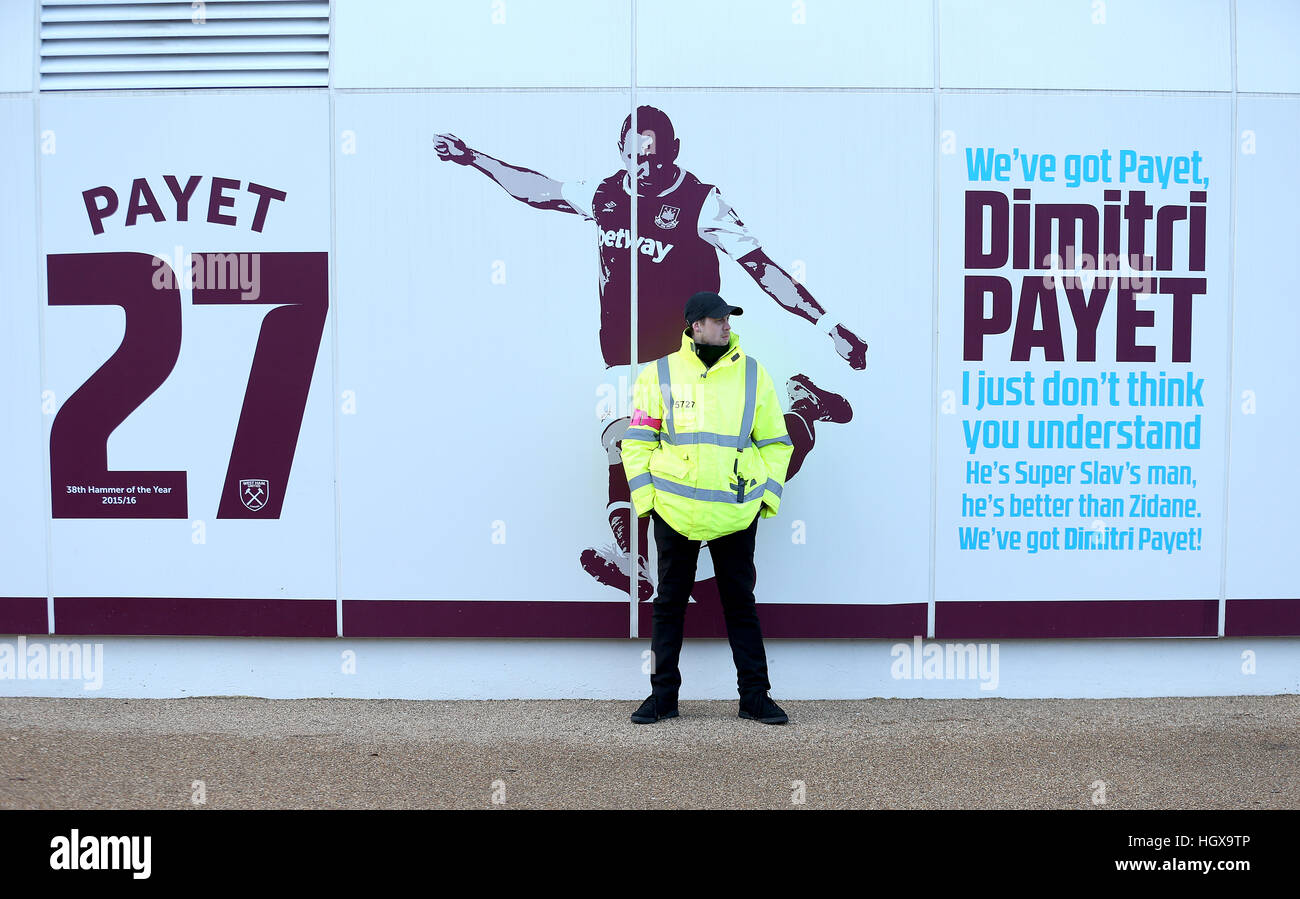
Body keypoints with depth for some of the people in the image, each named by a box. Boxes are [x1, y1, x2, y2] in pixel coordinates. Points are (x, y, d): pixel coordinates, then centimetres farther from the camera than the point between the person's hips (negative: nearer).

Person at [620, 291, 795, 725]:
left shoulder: (753, 375, 6)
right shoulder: (659, 375, 3)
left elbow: (775, 442, 10)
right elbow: (637, 440, 5)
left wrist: (769, 493, 2)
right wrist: (644, 496, -2)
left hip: (736, 513, 0)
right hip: (674, 511, 0)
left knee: (741, 603, 7)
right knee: (669, 603, 8)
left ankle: (755, 695, 18)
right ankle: (663, 695, 20)